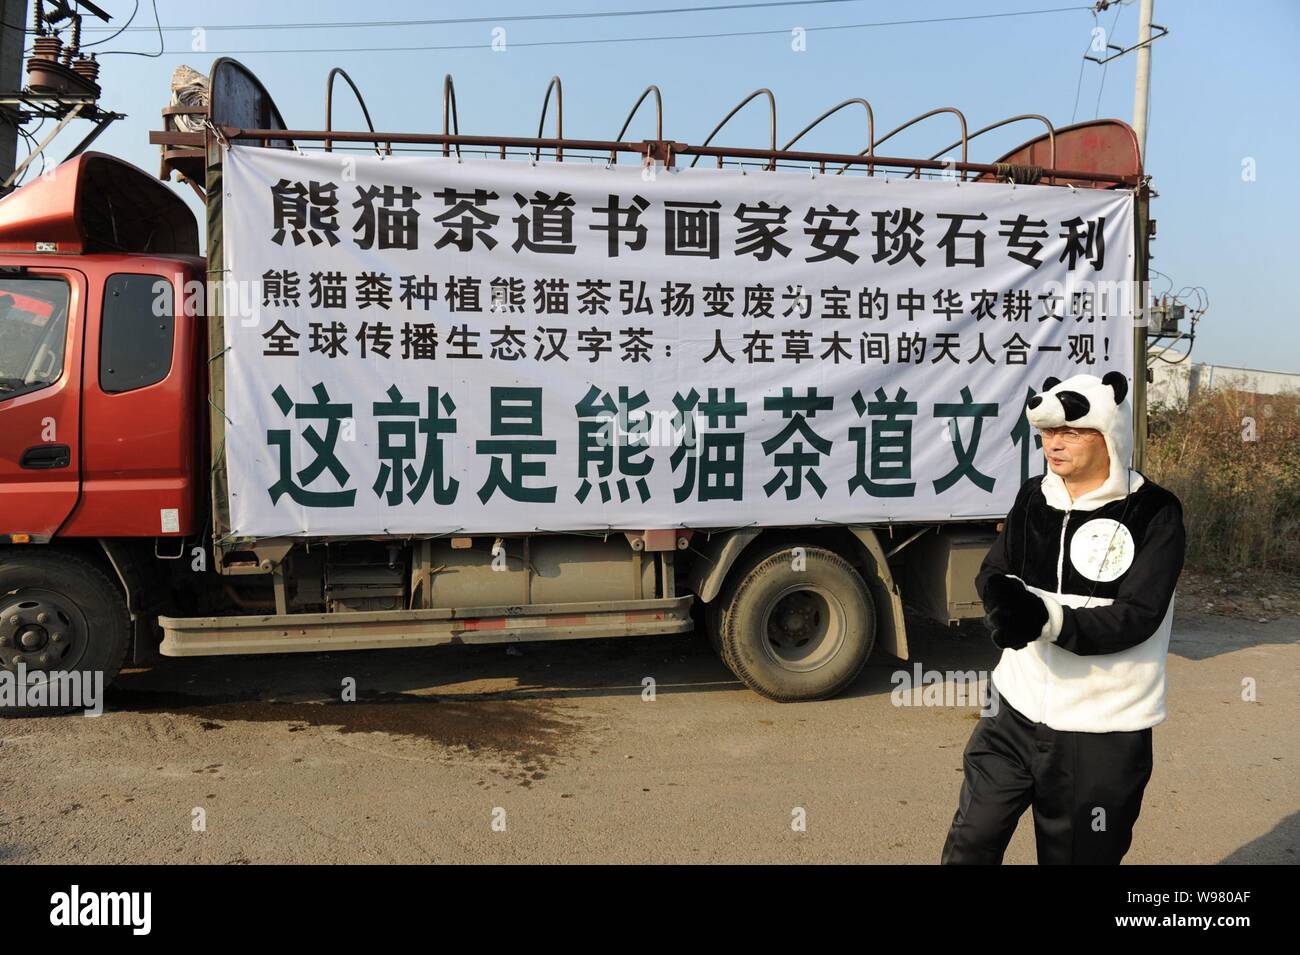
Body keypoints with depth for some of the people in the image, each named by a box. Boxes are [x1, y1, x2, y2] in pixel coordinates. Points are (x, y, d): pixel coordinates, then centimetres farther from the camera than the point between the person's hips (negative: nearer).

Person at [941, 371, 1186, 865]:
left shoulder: (1154, 513, -11)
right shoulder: (1033, 496, 4)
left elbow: (1136, 617, -18)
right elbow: (991, 572, 2)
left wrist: (1047, 618, -32)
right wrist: (1005, 596, -22)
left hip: (1101, 731, -4)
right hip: (1016, 712, 4)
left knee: (1077, 856, 12)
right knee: (968, 845, 9)